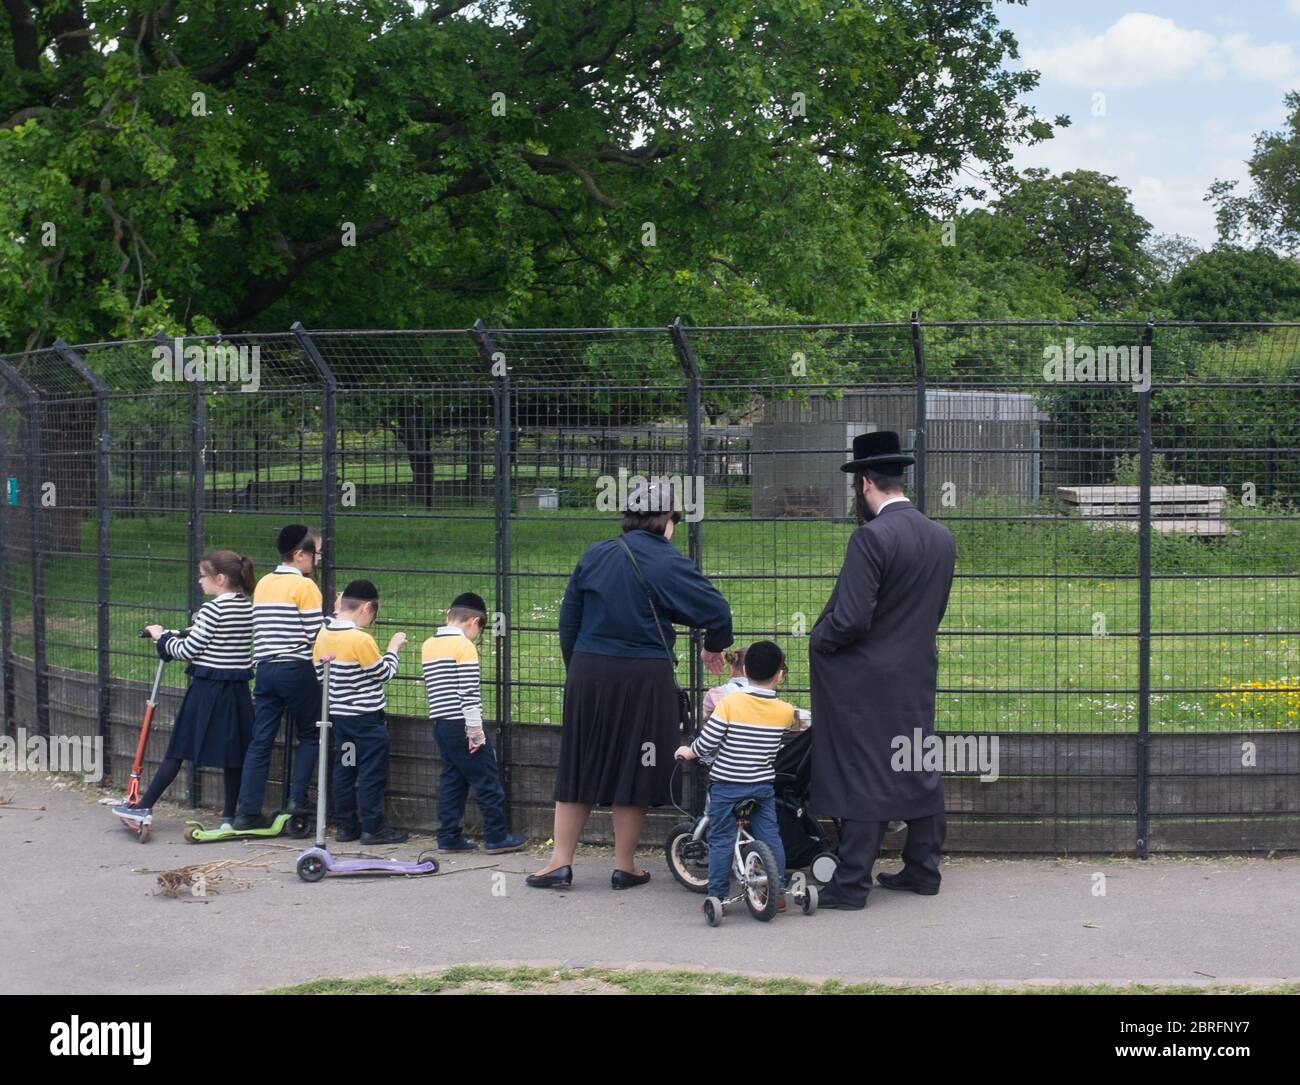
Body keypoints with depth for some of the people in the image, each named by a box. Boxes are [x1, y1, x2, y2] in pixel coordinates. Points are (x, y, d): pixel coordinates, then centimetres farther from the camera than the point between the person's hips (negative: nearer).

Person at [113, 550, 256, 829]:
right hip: (238, 689, 6)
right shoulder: (249, 609, 6)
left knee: (177, 749, 1)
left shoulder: (212, 610, -15)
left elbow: (188, 651, -11)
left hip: (207, 690, -6)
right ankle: (229, 815, 10)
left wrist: (163, 636, 4)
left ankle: (145, 807, 7)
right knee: (232, 752, 9)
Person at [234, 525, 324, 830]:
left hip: (265, 668, 6)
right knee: (309, 736, 10)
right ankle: (297, 799, 1)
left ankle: (248, 811, 2)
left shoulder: (263, 584, 14)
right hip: (297, 670, -6)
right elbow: (315, 635, -10)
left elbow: (259, 629, 15)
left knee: (260, 741, 4)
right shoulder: (304, 586, -7)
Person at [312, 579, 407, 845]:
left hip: (338, 712, 7)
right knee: (372, 772, 1)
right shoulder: (361, 640, -22)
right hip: (367, 717, -7)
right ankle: (372, 828, 5)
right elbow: (384, 674, -10)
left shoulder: (323, 635, 0)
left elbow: (320, 673, 10)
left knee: (344, 769, 13)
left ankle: (344, 825, 17)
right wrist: (393, 648, 4)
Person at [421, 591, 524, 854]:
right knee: (487, 781, 1)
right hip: (462, 725, -8)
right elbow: (469, 692, -18)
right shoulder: (464, 646, -12)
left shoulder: (428, 646, 12)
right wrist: (476, 729, -17)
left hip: (439, 724, 8)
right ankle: (496, 837, 4)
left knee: (451, 780, 12)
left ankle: (449, 836, 10)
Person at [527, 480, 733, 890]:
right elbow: (717, 610, -9)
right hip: (644, 679, -4)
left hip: (587, 674, 4)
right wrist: (713, 648, 11)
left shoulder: (593, 556, 6)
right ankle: (624, 867, 14)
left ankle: (560, 863, 12)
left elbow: (568, 620, 10)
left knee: (579, 768, 11)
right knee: (634, 770, 7)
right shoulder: (670, 564, -8)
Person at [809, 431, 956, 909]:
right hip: (919, 674, 7)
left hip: (867, 681, -7)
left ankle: (851, 883, 4)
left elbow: (851, 619, -23)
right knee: (919, 770, 16)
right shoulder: (942, 537, 5)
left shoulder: (872, 537, -21)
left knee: (863, 775, -2)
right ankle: (922, 868, 25)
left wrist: (817, 641, -6)